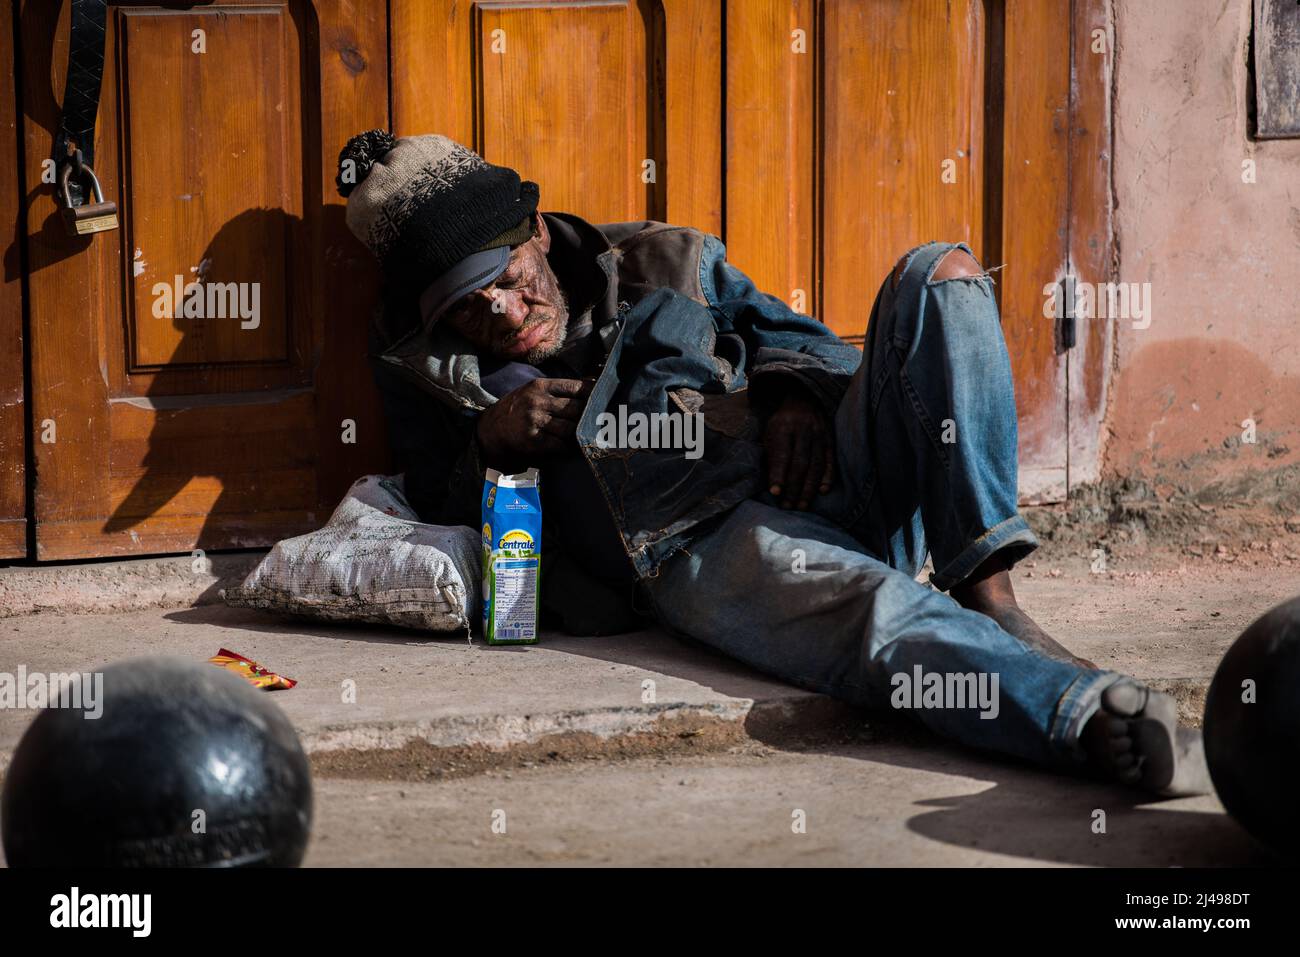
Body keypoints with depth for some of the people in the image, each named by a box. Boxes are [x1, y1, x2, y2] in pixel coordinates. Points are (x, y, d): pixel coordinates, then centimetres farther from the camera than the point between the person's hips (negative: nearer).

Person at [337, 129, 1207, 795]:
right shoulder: (421, 364, 18)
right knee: (865, 602, -39)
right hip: (705, 550, -5)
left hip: (833, 491, 5)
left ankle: (986, 594, -27)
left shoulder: (665, 263, 23)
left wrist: (800, 396, 4)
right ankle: (1093, 716, -60)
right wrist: (492, 445, -2)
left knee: (939, 274, -16)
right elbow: (440, 515, 18)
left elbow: (793, 337, 28)